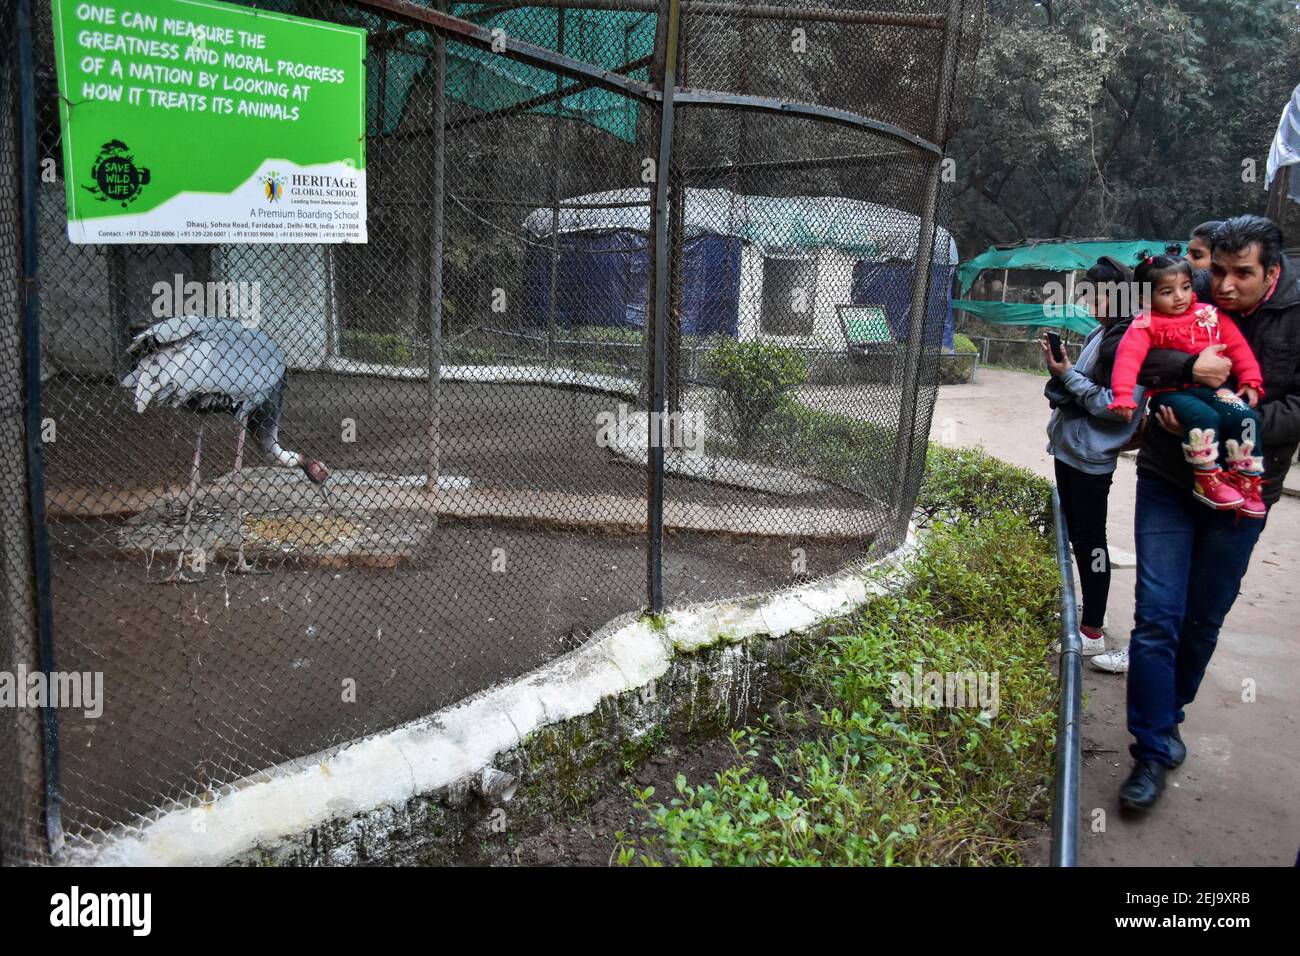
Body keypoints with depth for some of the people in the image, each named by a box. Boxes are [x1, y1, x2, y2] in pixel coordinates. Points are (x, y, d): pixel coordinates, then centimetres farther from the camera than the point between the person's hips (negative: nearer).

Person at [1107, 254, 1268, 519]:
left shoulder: (1210, 315, 12)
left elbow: (1237, 346, 13)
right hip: (1171, 392, -4)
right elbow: (1128, 356, -14)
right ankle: (1206, 478, -18)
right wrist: (1123, 395, -28)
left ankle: (1245, 479, -6)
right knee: (1203, 417, -33)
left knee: (1244, 416, -20)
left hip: (1212, 388, 4)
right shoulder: (1146, 324, -1)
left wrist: (1250, 380, 4)